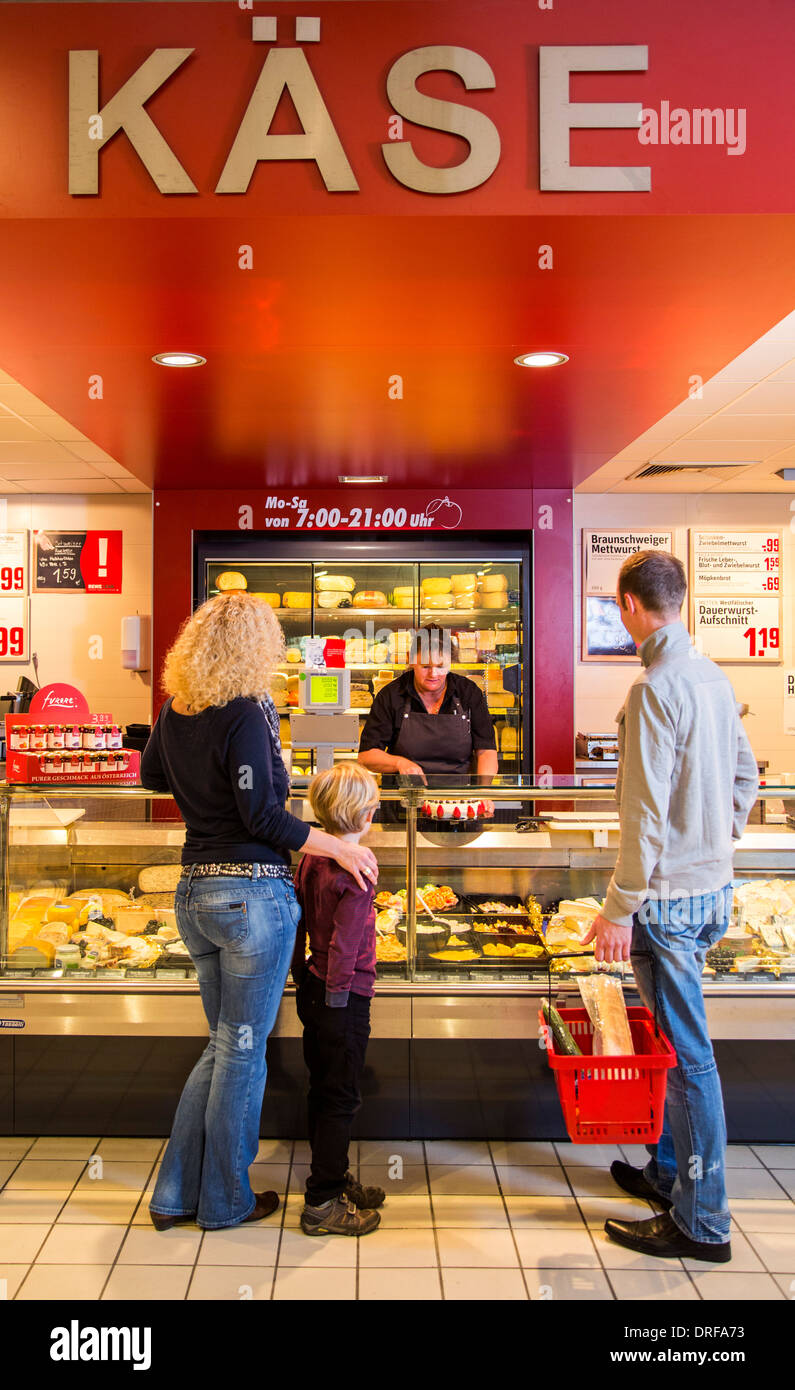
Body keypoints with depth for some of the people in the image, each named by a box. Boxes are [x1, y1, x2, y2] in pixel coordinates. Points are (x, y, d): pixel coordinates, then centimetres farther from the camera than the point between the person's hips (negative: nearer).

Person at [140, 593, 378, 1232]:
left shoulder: (177, 708, 6)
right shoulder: (246, 712, -17)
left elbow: (152, 775, 23)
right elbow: (262, 817, -19)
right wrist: (341, 847, -11)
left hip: (195, 892, 8)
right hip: (252, 894, -8)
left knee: (224, 1044, 21)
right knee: (243, 1051, 8)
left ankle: (175, 1194, 27)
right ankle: (225, 1200, 23)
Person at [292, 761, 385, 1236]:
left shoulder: (311, 859, 4)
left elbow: (296, 922, 11)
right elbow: (344, 940, -23)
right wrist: (337, 995, -16)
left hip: (314, 989, 8)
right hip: (345, 997, -8)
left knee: (323, 1091, 18)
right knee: (341, 1098, 3)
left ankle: (335, 1179, 33)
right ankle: (323, 1204, 12)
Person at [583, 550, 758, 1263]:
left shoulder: (656, 688, -20)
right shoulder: (714, 676, 7)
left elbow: (646, 814, -22)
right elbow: (746, 779, 15)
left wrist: (619, 909, -17)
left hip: (668, 894, -9)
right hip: (712, 886, 9)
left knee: (687, 1053, 2)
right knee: (674, 1038, 21)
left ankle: (701, 1223, 16)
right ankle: (670, 1171, 37)